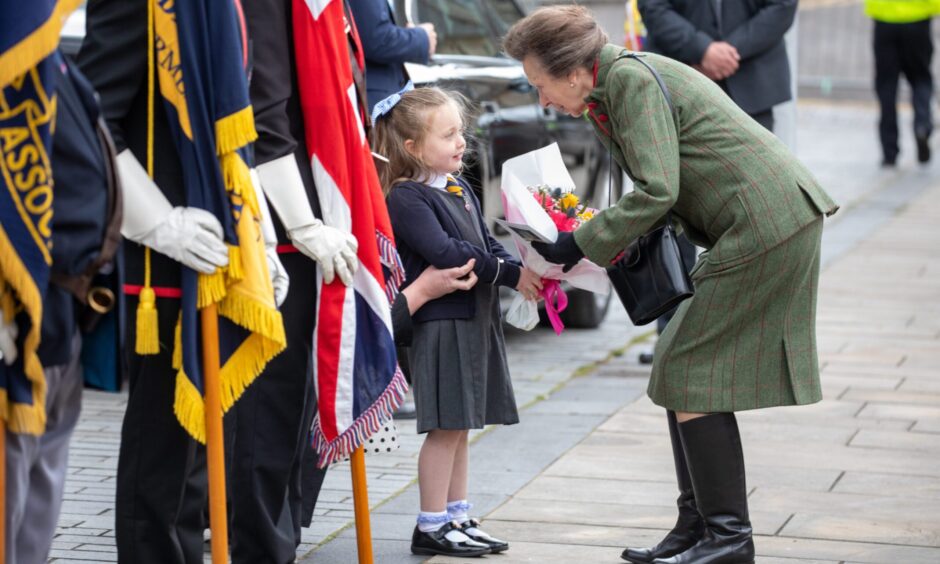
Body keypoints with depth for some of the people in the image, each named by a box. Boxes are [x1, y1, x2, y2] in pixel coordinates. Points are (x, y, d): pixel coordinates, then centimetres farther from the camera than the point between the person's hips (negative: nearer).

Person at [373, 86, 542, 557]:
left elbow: (488, 245, 16)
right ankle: (432, 527, 2)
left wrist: (525, 273, -4)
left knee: (459, 428, 13)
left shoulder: (460, 190, 15)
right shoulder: (406, 198, -13)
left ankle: (457, 518, 20)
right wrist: (511, 274, -20)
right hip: (439, 321, -9)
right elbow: (446, 253, -22)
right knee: (445, 428, -5)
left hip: (475, 319, 9)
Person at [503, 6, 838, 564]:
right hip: (777, 224, 10)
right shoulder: (619, 79, 16)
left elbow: (656, 191, -21)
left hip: (764, 227, -10)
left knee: (689, 376, -6)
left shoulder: (631, 78, -14)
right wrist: (615, 236, 9)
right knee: (679, 373, 11)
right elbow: (662, 188, 22)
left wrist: (579, 245, -14)